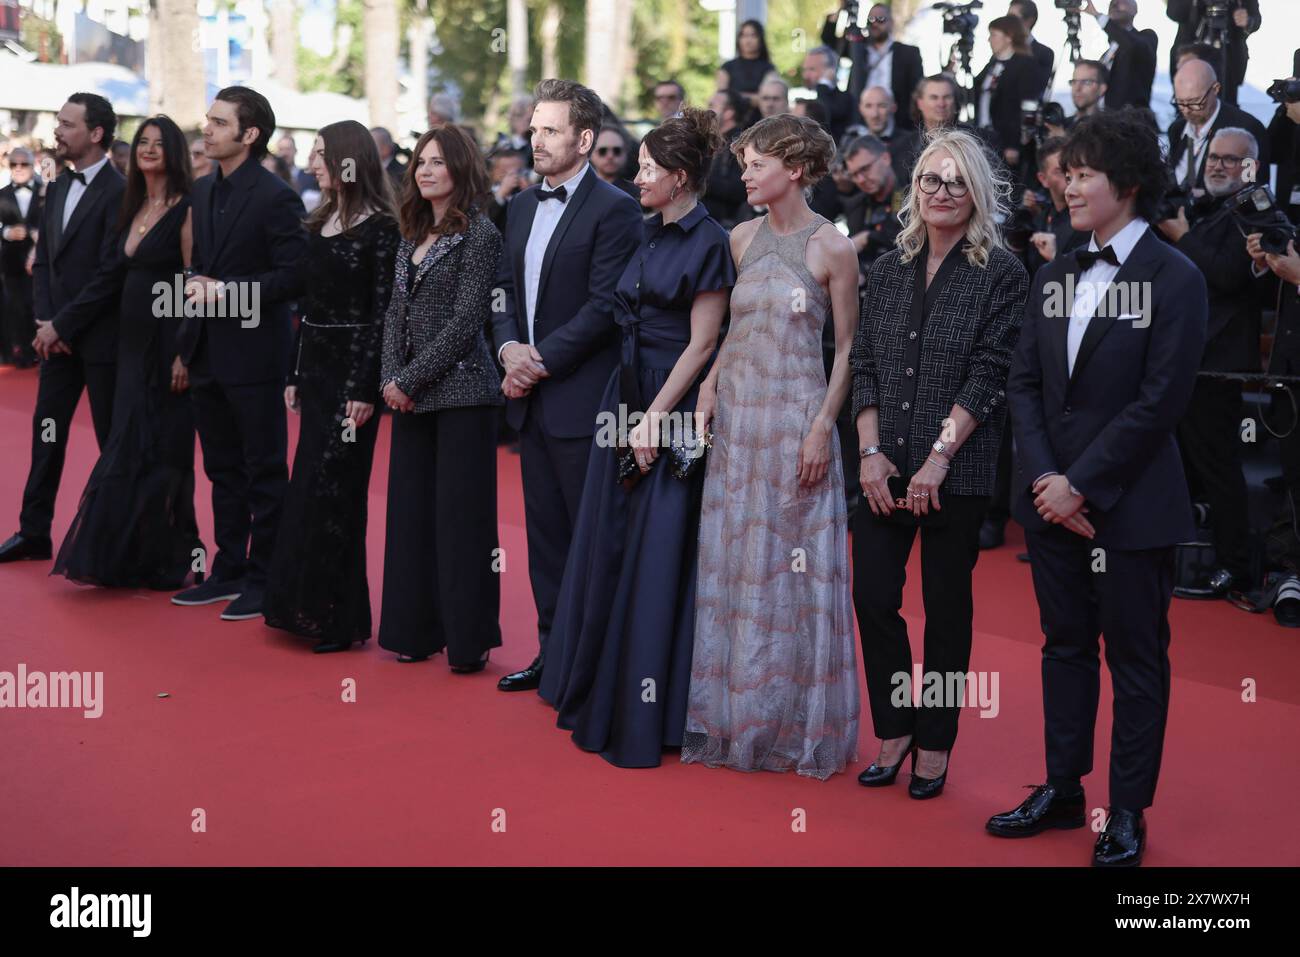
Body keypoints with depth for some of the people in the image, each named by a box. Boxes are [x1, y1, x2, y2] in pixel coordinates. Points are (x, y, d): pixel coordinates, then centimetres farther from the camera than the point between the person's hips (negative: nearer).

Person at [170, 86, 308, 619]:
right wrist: (195, 281, 5)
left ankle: (263, 581, 11)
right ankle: (229, 571, 26)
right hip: (208, 353, 8)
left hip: (254, 354, -8)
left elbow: (295, 275, -17)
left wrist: (229, 292, -19)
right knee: (223, 470, 16)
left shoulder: (276, 197, -13)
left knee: (263, 473, 3)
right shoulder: (203, 190, 12)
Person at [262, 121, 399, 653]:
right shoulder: (321, 222, 13)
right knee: (308, 487, 10)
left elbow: (382, 312, -14)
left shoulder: (379, 229, -11)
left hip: (352, 369, -8)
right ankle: (304, 607, 20)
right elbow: (308, 304, 15)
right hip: (315, 365, 8)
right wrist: (294, 374, 14)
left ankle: (338, 617, 6)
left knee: (332, 491, -5)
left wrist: (366, 388, -18)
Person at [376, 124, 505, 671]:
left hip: (460, 390, -7)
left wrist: (412, 379, -13)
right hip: (410, 395, 7)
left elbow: (465, 321, -13)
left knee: (460, 513, -4)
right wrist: (391, 378, -1)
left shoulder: (479, 235, -7)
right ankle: (417, 631, 18)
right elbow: (396, 313, 13)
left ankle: (468, 640, 4)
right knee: (411, 510, 9)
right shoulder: (412, 236, 14)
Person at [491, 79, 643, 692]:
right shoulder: (521, 207, 14)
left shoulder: (614, 210, -9)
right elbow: (505, 290, 16)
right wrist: (508, 348, -3)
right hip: (530, 399, 8)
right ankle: (553, 651, 23)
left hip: (581, 400, -8)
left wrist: (543, 361, -15)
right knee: (544, 532, 13)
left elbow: (604, 306, -15)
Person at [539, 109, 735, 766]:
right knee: (613, 544, 13)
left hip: (673, 411, -8)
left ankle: (646, 715, 6)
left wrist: (655, 418, -16)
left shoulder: (708, 244, -11)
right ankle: (600, 689, 26)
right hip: (628, 398, 8)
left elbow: (700, 344, -14)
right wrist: (630, 409, 7)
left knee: (657, 557, -3)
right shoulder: (649, 235, 12)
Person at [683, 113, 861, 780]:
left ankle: (796, 720, 16)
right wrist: (707, 392, -1)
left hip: (797, 419, -5)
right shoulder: (742, 238, 7)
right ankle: (732, 712, 22)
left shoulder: (831, 248, -7)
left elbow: (847, 348, -5)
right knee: (732, 564, 9)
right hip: (736, 418, 5)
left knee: (792, 569, 3)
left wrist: (822, 427, -11)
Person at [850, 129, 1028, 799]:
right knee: (873, 597, 1)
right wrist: (870, 452, -4)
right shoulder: (888, 270, 10)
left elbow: (989, 375, -9)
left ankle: (934, 745, 18)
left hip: (957, 472, -4)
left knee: (946, 607, 5)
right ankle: (893, 732, 19)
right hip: (884, 468, 4)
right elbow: (863, 365, 7)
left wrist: (938, 459, -15)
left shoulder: (1002, 274, -3)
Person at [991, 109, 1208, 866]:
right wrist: (1043, 477, -8)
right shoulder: (1054, 277, 10)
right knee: (1065, 645, 15)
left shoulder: (1174, 278, -8)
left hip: (1131, 504, -6)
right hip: (1052, 497, 6)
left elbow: (1161, 400, -14)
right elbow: (1025, 384, 7)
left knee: (1136, 659, 4)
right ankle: (1062, 789, 27)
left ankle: (1128, 811, 15)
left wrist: (1082, 486, -15)